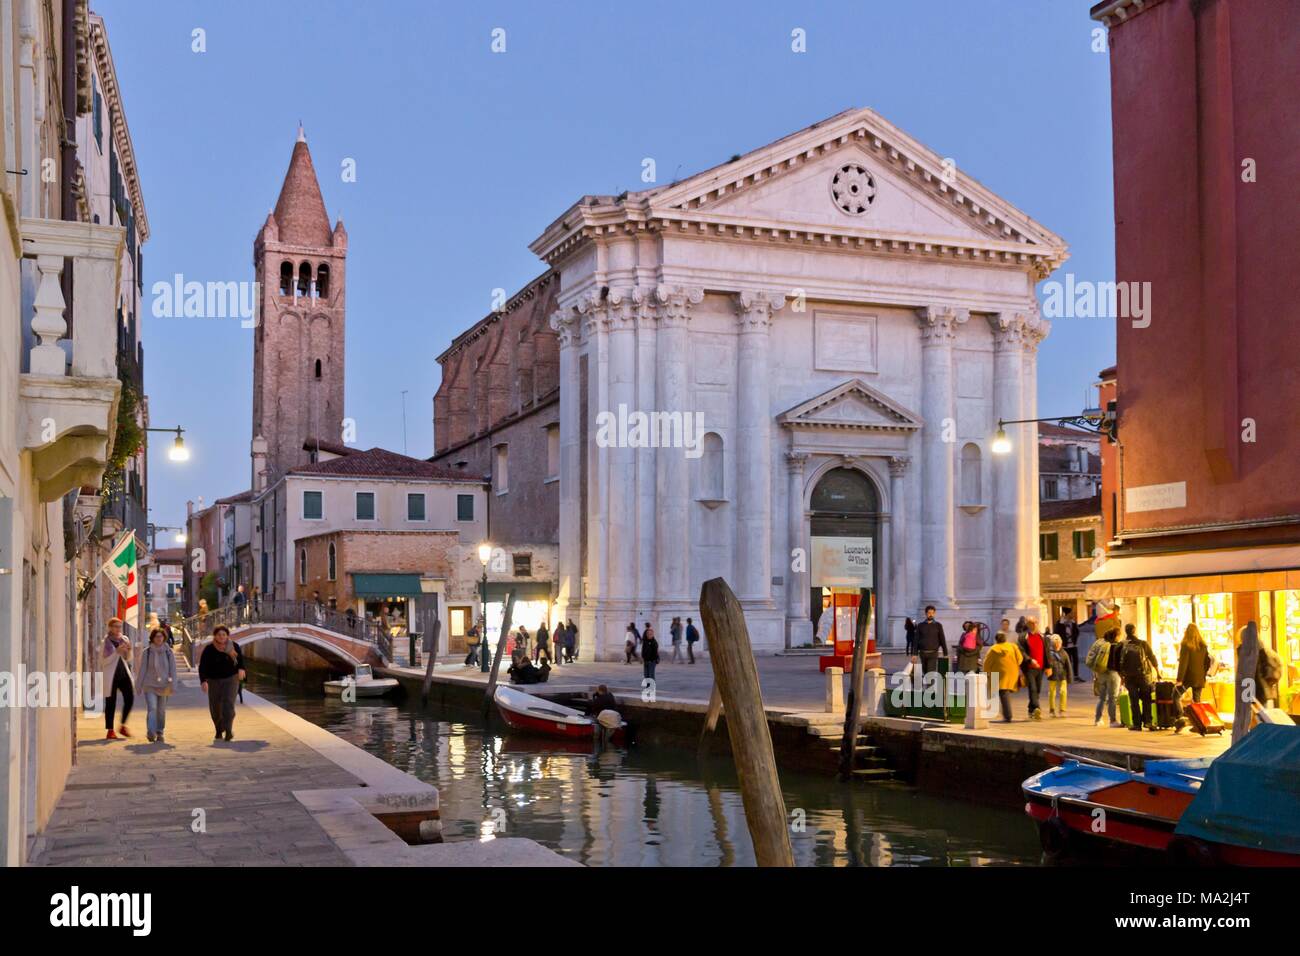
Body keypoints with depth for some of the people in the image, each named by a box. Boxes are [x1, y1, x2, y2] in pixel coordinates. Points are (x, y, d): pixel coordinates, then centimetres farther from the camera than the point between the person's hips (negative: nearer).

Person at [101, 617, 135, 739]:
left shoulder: (124, 639, 10)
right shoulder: (105, 641, -5)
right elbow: (104, 661, -10)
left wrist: (128, 650, -4)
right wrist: (116, 652, -19)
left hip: (124, 674, 5)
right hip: (110, 674, -5)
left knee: (130, 698, -4)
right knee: (110, 703, -1)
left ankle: (123, 726, 13)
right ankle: (110, 730, 7)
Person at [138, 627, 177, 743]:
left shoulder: (168, 652, 3)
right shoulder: (147, 652, 1)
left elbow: (172, 670, 3)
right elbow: (142, 669, 5)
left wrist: (173, 686, -4)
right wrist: (139, 686, 4)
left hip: (163, 686, 2)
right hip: (150, 685, -2)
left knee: (161, 711, 9)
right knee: (151, 708, -17)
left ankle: (160, 734, 21)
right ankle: (151, 732, -26)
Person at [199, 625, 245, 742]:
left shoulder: (234, 647, -4)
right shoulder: (209, 650, -10)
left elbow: (240, 658, 14)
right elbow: (202, 666, -12)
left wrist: (241, 668, -3)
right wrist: (203, 681, -25)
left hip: (230, 679, -1)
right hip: (214, 681, 1)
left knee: (228, 703, -18)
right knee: (215, 708, 6)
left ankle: (228, 730, -20)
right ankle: (218, 731, 27)